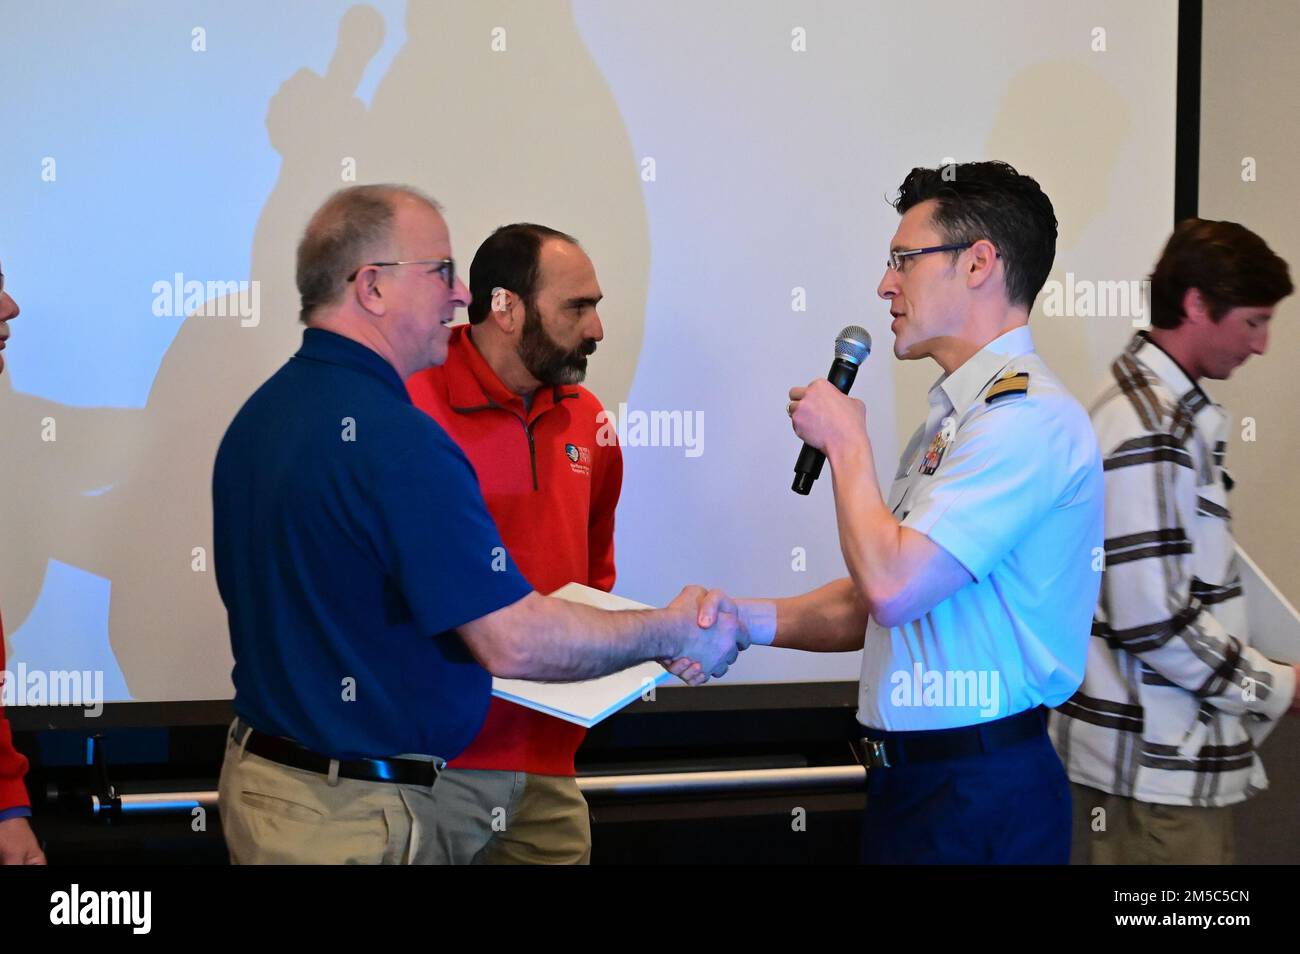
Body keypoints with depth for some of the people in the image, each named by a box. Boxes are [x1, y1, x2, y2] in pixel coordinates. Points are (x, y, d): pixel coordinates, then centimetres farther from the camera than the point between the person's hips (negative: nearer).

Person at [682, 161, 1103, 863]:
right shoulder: (954, 418, 16)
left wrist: (846, 443, -9)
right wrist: (744, 619, 1)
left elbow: (892, 587, -24)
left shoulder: (1027, 417, -17)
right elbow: (873, 604, 16)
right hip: (908, 779, 9)